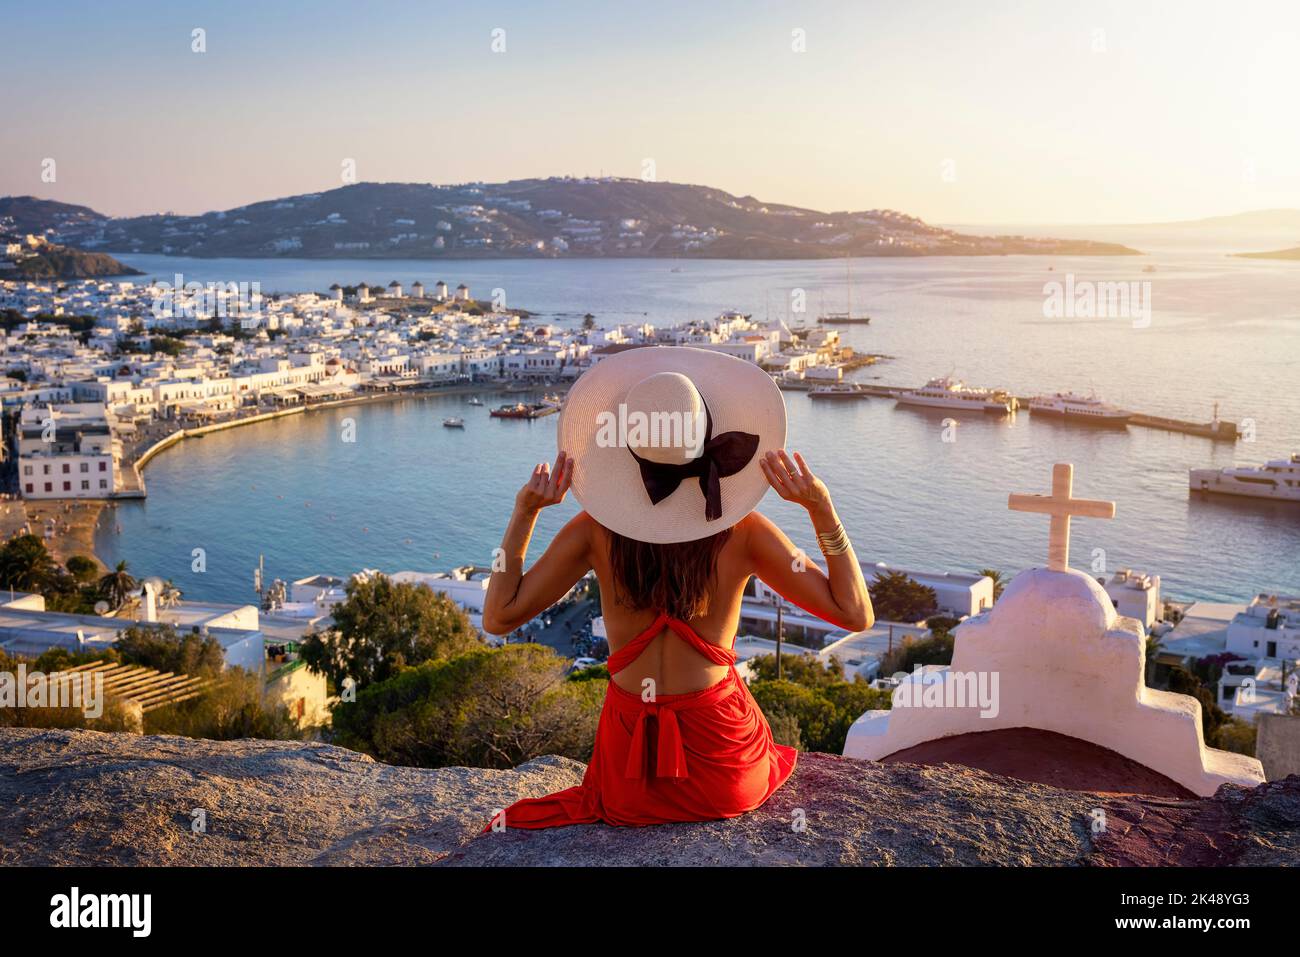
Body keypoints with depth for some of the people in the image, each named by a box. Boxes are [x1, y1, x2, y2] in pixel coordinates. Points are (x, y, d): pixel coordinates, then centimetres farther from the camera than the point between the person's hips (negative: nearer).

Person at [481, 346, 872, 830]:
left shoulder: (596, 531, -11)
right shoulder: (744, 533, -12)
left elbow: (499, 616, -3)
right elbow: (855, 614, -6)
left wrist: (524, 511, -3)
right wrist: (820, 507, -10)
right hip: (724, 768, 0)